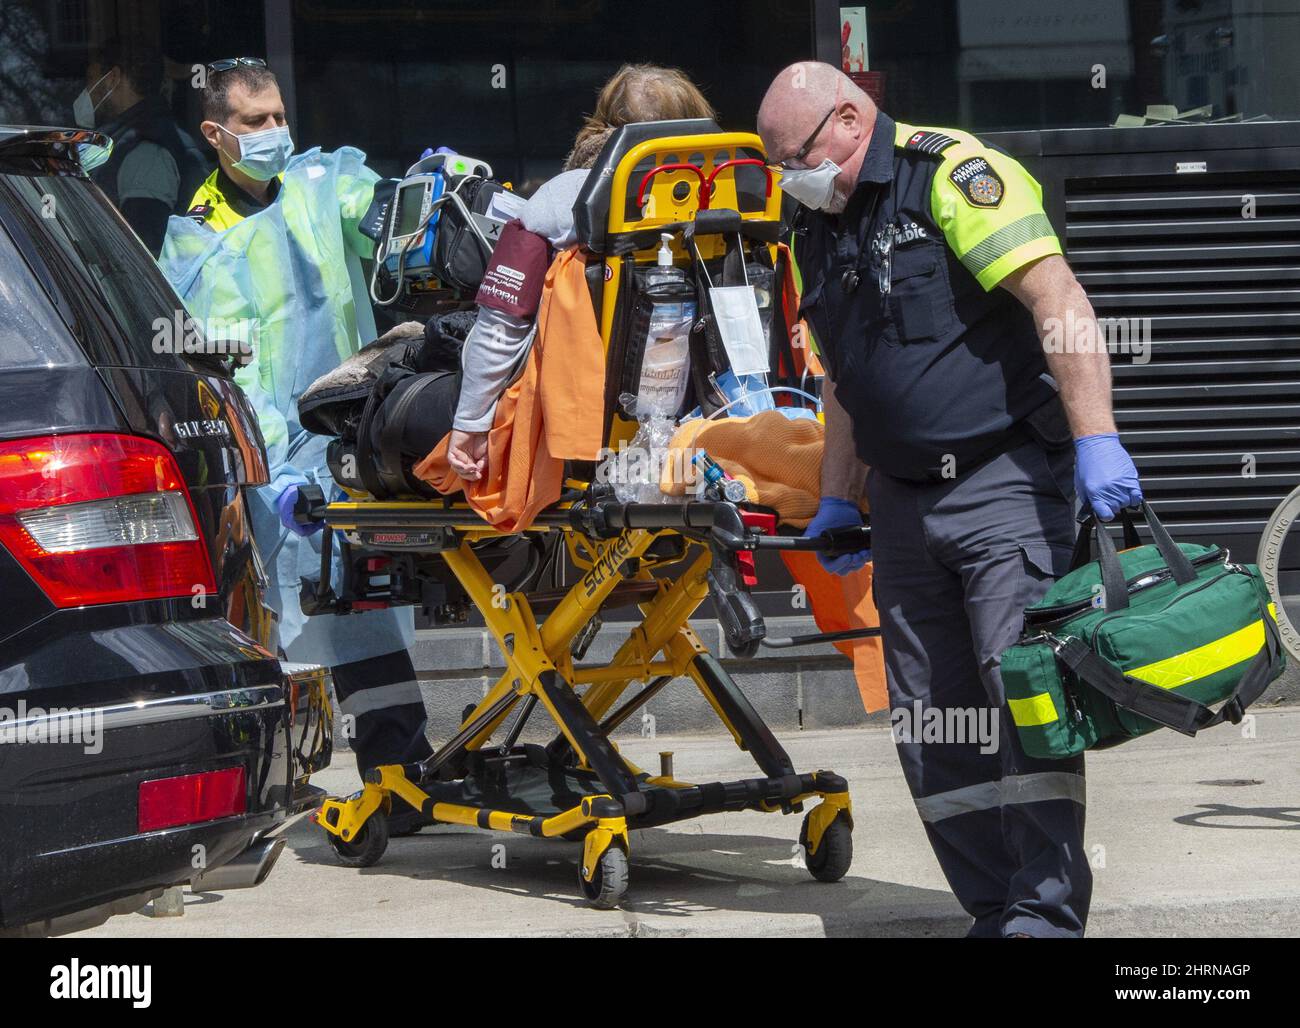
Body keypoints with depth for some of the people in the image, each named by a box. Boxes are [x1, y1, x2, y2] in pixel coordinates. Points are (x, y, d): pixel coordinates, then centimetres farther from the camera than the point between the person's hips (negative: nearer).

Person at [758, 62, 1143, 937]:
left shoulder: (953, 175, -10)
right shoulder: (818, 236, 15)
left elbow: (1056, 298, -20)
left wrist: (1095, 438, -28)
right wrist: (838, 500, 19)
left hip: (1006, 480, -8)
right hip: (906, 502, 8)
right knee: (929, 723, 3)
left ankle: (1049, 908, -10)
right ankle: (996, 907, 8)